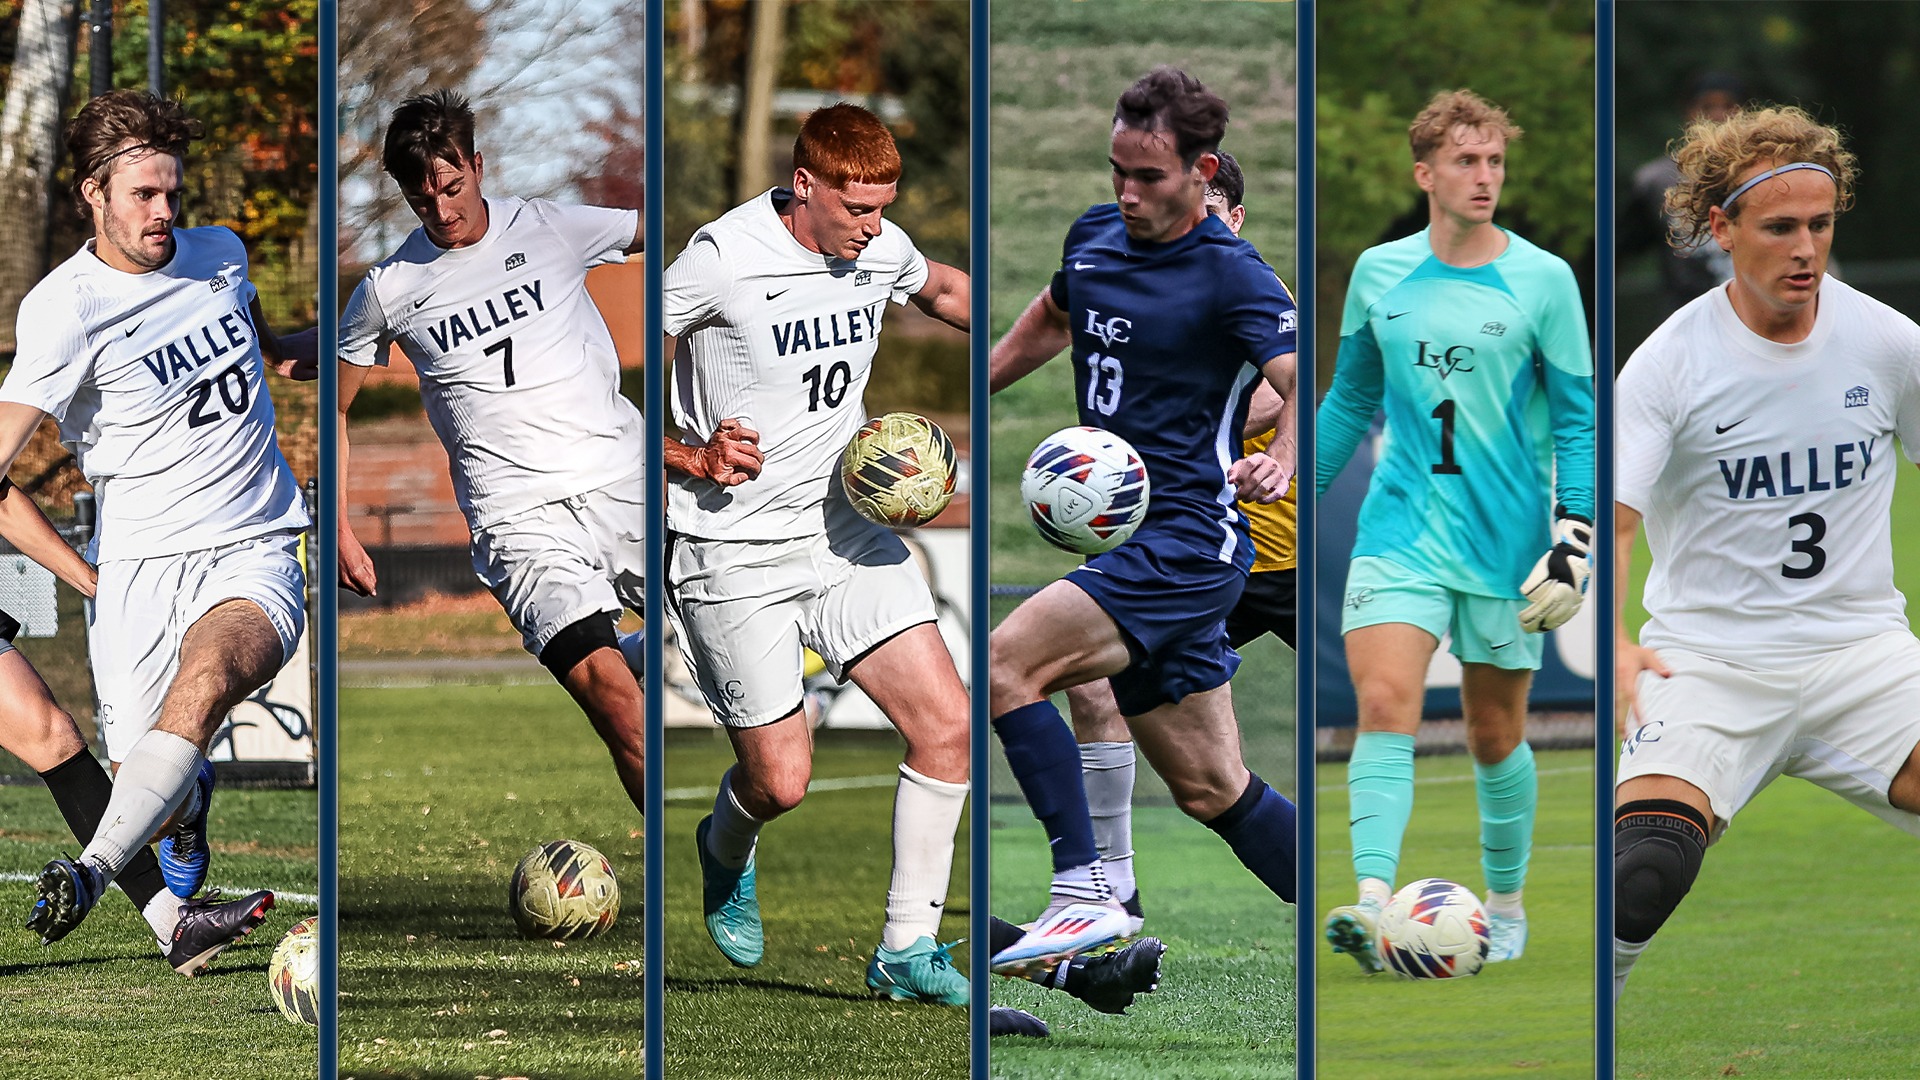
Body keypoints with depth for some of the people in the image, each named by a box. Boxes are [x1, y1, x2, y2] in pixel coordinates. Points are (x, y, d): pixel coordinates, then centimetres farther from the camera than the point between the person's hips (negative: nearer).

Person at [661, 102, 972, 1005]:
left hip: (845, 530, 5)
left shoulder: (881, 248, 0)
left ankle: (907, 948, 5)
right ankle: (726, 851, 36)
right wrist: (688, 457, -22)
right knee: (781, 780, -3)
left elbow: (942, 289, 25)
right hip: (734, 552, -5)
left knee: (947, 724, -8)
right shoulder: (721, 259, -19)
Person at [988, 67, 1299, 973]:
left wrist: (1283, 458, -45)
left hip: (1190, 541, -8)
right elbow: (1050, 320, 32)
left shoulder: (1232, 277, -13)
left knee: (1005, 660, -23)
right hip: (1126, 543, 8)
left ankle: (1084, 891, -22)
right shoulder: (1093, 237, 10)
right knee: (1212, 790, 10)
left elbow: (1306, 383, -25)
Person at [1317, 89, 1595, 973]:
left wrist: (1576, 535, -9)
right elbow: (1350, 399, 18)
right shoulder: (1378, 272, 5)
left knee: (1495, 736, 8)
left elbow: (1578, 418, 1)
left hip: (1506, 537, -1)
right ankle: (1372, 904, -28)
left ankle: (1505, 903, 28)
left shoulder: (1542, 281, -2)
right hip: (1400, 528, 1)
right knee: (1384, 706, -18)